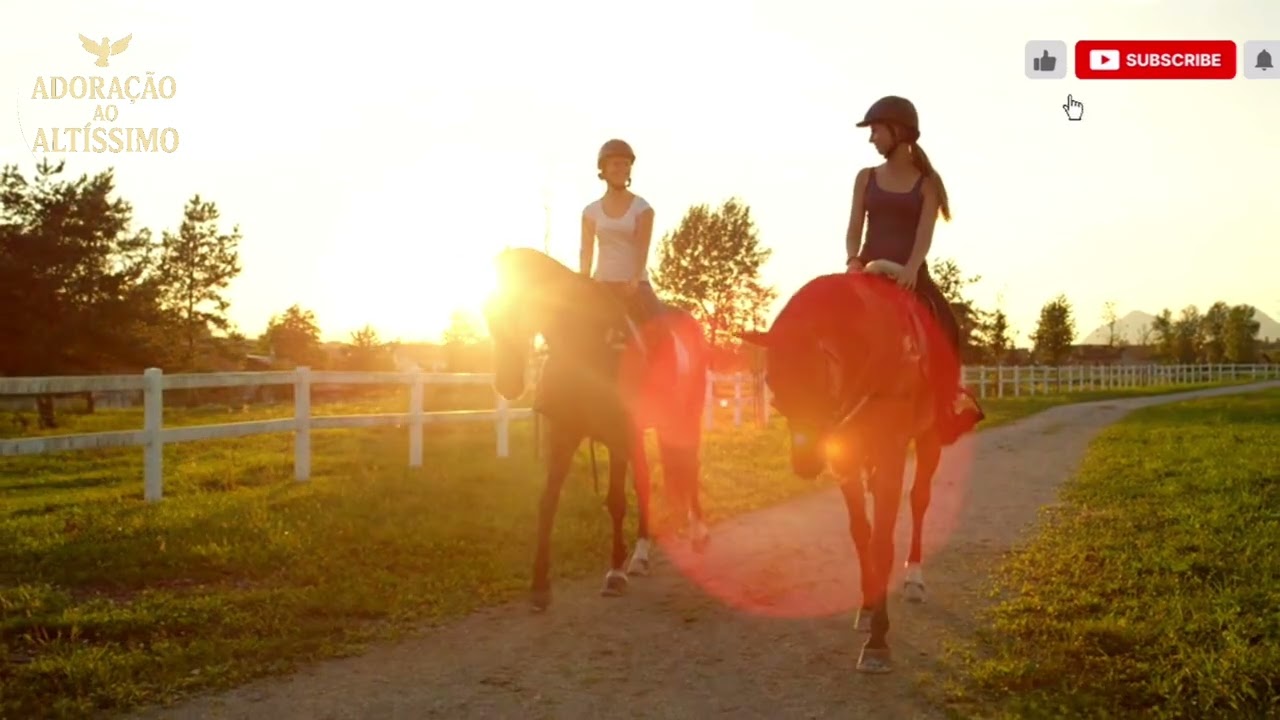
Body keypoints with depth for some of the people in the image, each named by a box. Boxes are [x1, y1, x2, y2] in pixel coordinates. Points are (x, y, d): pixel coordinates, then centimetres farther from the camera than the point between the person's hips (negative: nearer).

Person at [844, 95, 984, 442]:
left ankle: (952, 402, -8)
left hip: (909, 275, -1)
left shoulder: (926, 182, 5)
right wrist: (853, 260, -15)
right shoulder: (866, 178, 12)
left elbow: (925, 232, -7)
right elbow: (854, 229, 6)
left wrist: (911, 267, -26)